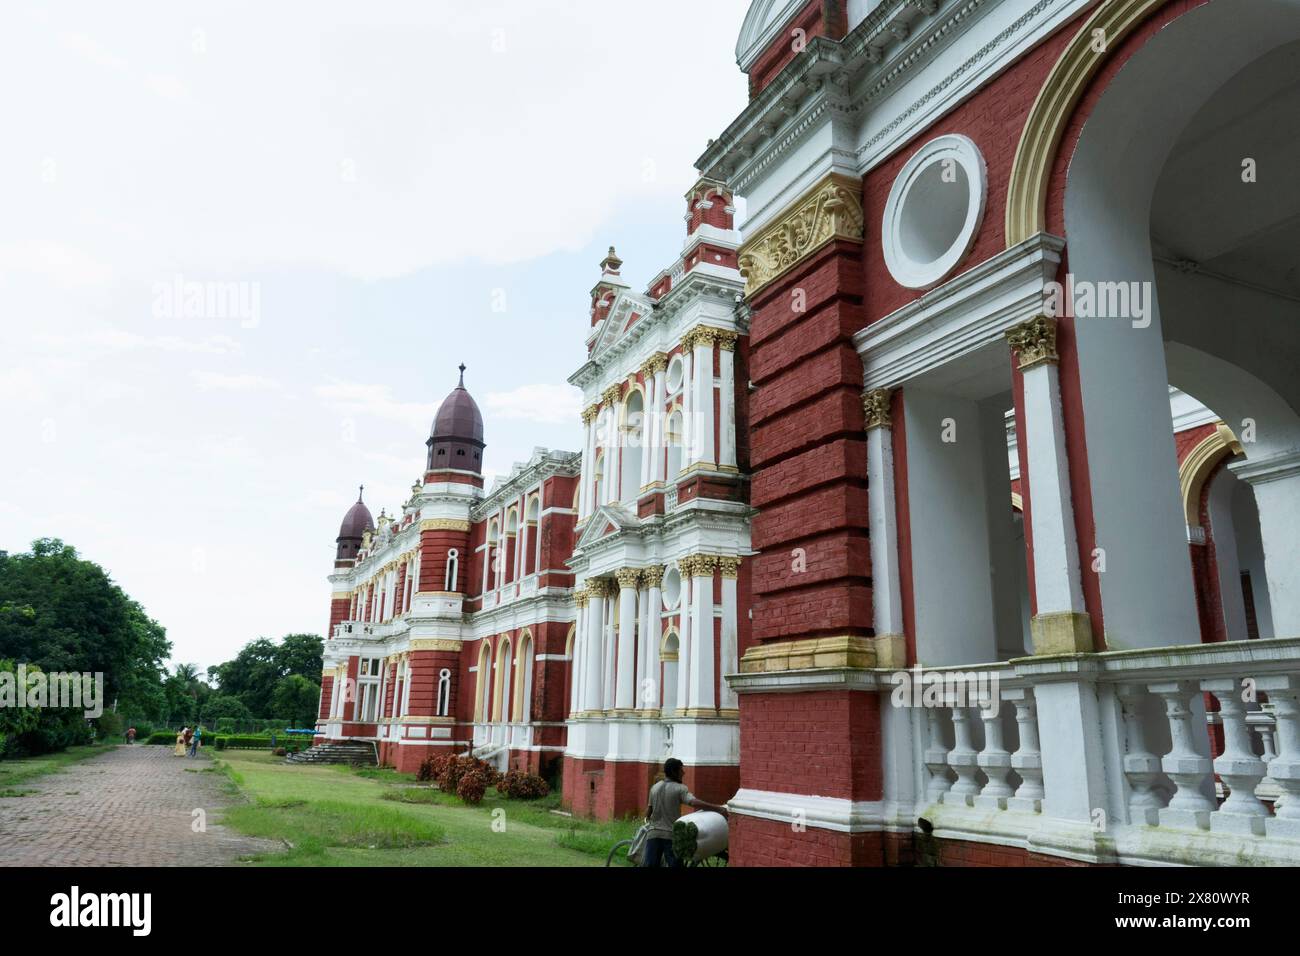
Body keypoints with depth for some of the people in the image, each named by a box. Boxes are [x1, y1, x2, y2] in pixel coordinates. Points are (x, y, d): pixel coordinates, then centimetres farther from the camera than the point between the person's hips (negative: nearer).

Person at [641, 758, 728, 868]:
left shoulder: (654, 788, 11)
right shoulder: (680, 789, -8)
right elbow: (694, 802, -24)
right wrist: (718, 809, -23)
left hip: (653, 833, 5)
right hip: (671, 834, -5)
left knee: (649, 864, 4)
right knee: (675, 864, 4)